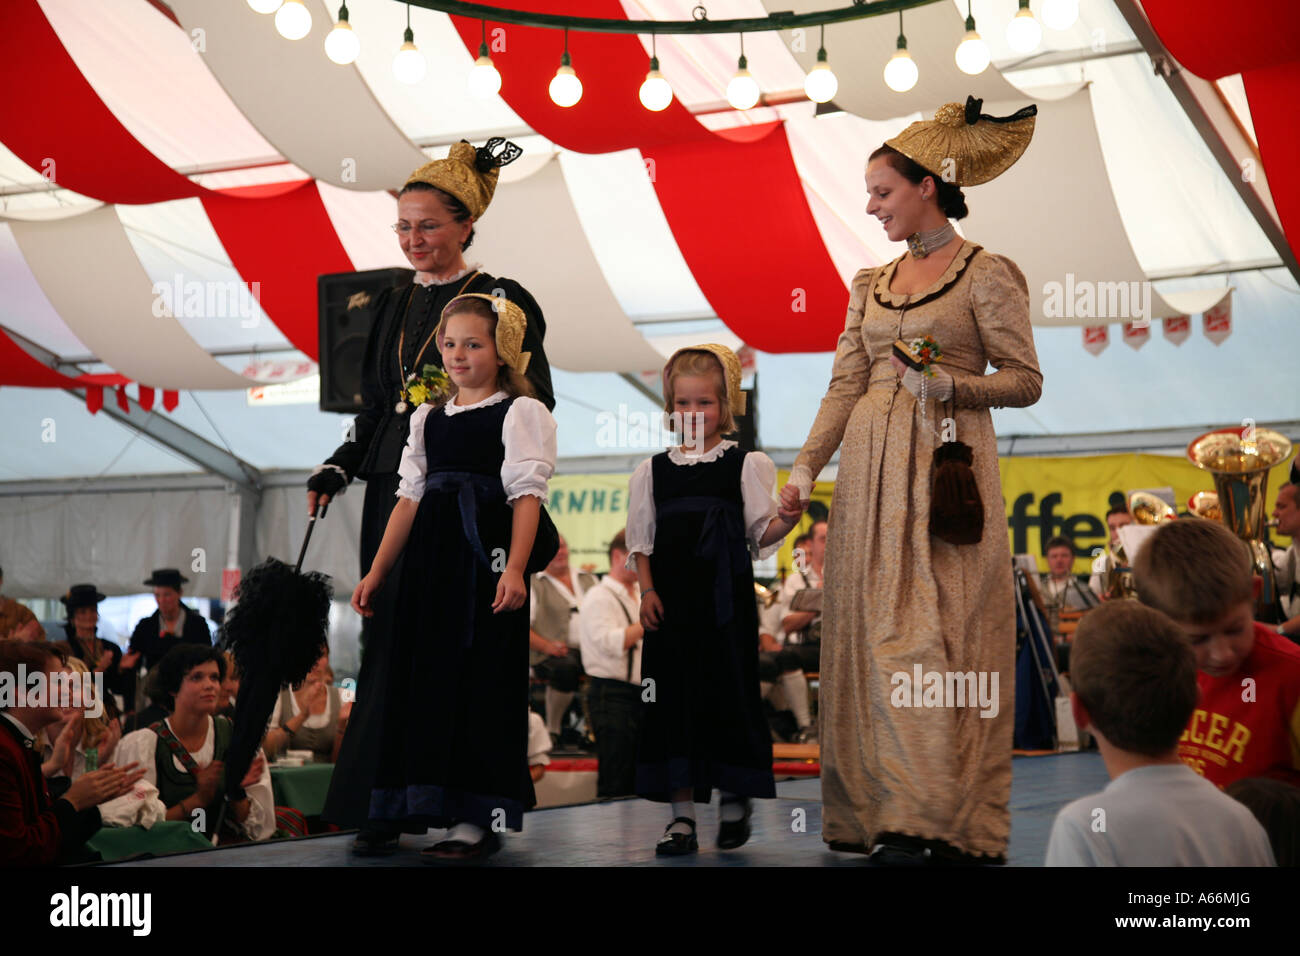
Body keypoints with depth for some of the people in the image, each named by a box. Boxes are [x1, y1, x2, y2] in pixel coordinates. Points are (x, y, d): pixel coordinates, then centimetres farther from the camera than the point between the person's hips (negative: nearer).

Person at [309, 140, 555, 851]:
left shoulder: (500, 302, -1)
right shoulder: (391, 305, 16)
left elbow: (534, 409, -4)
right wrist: (336, 471, 6)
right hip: (391, 488, 5)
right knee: (387, 640, 1)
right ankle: (381, 808, 6)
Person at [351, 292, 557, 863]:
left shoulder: (520, 412, -1)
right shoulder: (428, 417, 17)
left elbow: (526, 495, -9)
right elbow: (410, 497, 18)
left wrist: (515, 568, -21)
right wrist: (376, 572, 14)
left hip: (487, 557, -6)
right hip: (431, 558, 6)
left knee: (480, 681, -7)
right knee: (429, 678, 5)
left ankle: (478, 820, -2)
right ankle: (440, 808, 15)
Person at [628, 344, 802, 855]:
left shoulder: (746, 465, 4)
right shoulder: (653, 470, 10)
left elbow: (760, 533, 0)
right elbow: (642, 541, 10)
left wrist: (785, 521, -20)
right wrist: (647, 591, -1)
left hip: (726, 600, -2)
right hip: (671, 602, 2)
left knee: (729, 693, 0)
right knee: (673, 696, 1)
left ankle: (734, 799, 20)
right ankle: (682, 813, 8)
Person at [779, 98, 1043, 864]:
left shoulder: (987, 275, -1)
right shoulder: (872, 285, 16)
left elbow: (1025, 381, -2)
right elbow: (846, 385, 11)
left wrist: (950, 384, -18)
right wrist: (806, 469, 0)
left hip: (946, 468, -6)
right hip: (872, 472, 6)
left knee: (935, 634, -9)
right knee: (873, 633, 3)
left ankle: (946, 823, -5)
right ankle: (886, 814, 8)